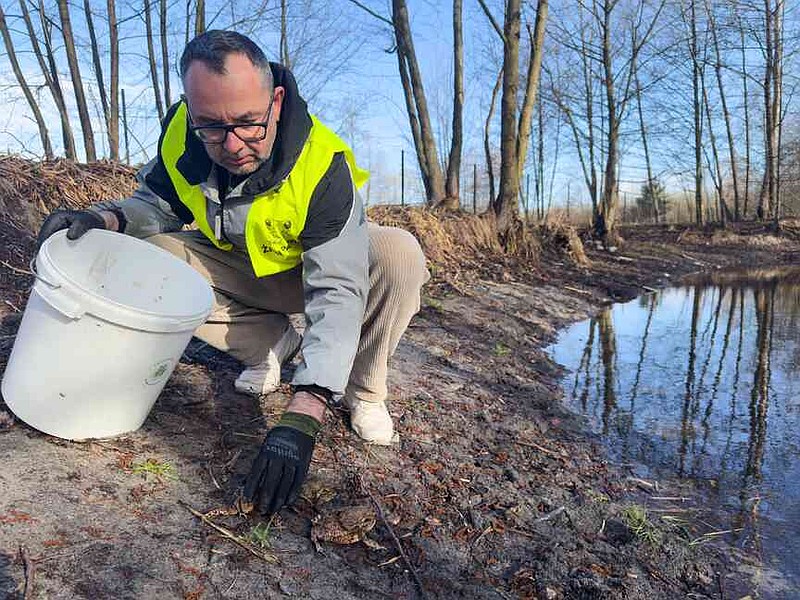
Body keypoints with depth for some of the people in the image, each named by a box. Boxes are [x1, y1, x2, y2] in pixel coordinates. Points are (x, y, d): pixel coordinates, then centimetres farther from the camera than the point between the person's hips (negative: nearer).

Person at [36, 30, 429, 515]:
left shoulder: (322, 165, -35)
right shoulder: (182, 134, -20)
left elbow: (337, 292, -40)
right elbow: (156, 203, -1)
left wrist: (303, 416, -50)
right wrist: (107, 217, -27)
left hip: (317, 267, -4)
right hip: (239, 269, 5)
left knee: (399, 256, -34)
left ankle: (363, 390, -8)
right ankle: (273, 344, 0)